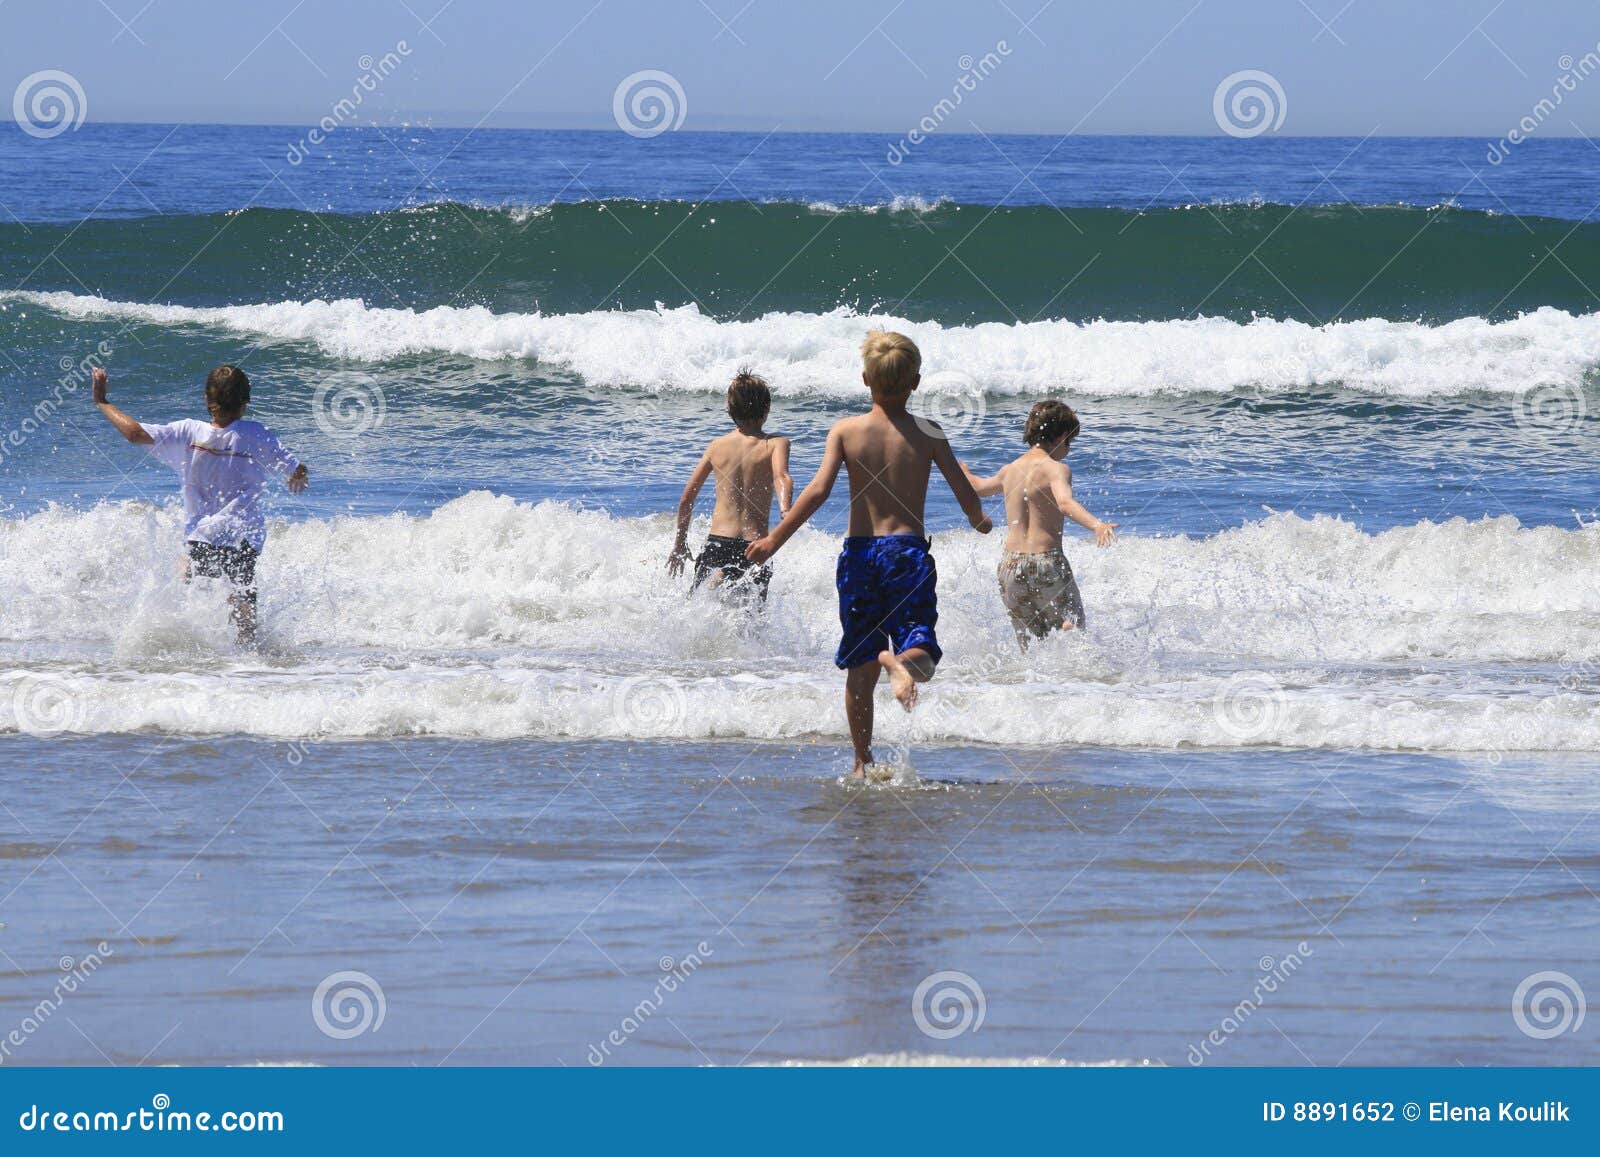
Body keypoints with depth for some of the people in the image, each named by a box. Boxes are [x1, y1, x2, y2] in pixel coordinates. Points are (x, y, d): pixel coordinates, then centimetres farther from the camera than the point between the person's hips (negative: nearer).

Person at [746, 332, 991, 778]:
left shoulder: (845, 430, -2)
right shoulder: (928, 434, 0)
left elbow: (818, 491, -11)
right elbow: (967, 494, 4)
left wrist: (774, 540, -5)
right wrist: (980, 521, 27)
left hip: (859, 553, 1)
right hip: (909, 549, -1)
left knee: (861, 666, 13)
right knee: (921, 654, -4)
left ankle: (863, 760, 16)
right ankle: (902, 663, -41)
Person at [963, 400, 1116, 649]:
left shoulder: (1011, 469, 15)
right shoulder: (1055, 469, -6)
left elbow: (978, 486, 36)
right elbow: (1065, 503, -27)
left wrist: (962, 472, 59)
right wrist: (1096, 525, -42)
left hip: (1010, 565, 6)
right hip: (1046, 563, -6)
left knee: (1031, 648, 12)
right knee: (1073, 629, -5)